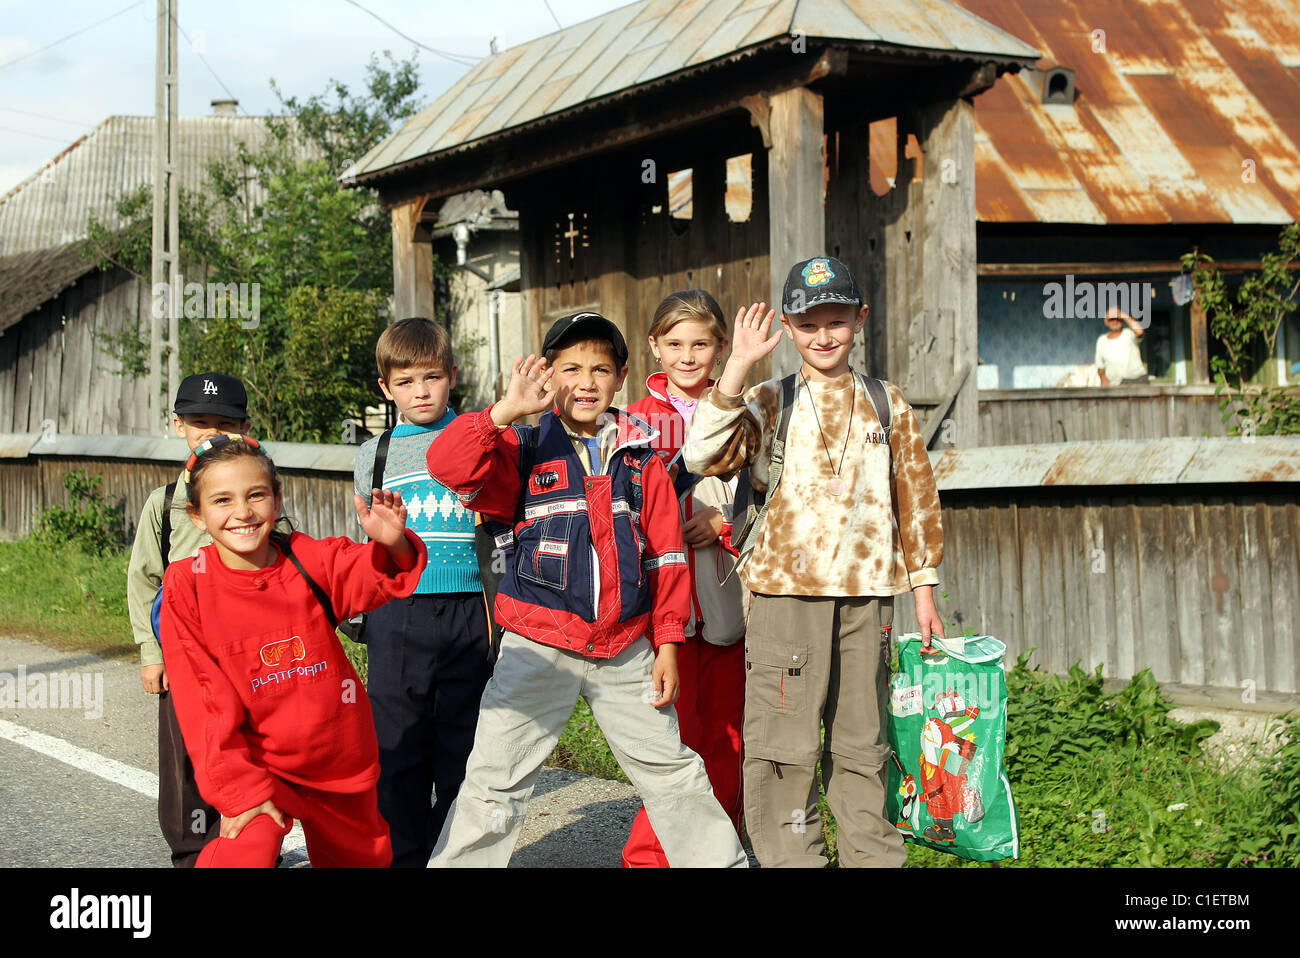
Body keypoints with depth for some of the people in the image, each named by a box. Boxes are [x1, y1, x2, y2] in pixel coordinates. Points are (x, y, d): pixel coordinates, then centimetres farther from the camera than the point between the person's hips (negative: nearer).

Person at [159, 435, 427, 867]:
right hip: (257, 765, -3)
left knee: (363, 858, 20)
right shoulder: (186, 587, -13)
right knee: (244, 851, -28)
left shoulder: (310, 559, -8)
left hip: (342, 765, 3)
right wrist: (239, 789, -17)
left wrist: (391, 546, -48)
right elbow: (206, 702, -14)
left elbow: (367, 577, -26)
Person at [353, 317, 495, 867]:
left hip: (466, 615, -1)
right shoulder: (375, 454, 13)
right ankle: (403, 856, 13)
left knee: (462, 749, 3)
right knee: (398, 747, 4)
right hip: (397, 617, 1)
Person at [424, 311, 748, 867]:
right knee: (494, 783, -3)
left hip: (626, 650, 3)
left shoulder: (641, 459, 9)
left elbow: (664, 555, 9)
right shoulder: (524, 451, 0)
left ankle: (719, 859, 28)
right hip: (538, 648, -3)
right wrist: (508, 410, -25)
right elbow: (448, 464, -18)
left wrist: (667, 641, 5)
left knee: (673, 772, 13)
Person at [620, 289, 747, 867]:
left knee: (724, 732, 8)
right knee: (679, 736, -7)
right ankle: (651, 856, 3)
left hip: (726, 595, 2)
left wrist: (724, 521, -7)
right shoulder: (637, 419, 6)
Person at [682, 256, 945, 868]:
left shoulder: (886, 404, 11)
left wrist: (923, 592, 11)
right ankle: (787, 858, 6)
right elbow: (701, 457, -12)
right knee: (784, 746, -3)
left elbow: (915, 498, 14)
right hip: (786, 589, -2)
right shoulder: (768, 402, 4)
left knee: (861, 744, 10)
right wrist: (737, 366, -17)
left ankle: (872, 856, 20)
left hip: (867, 593, 2)